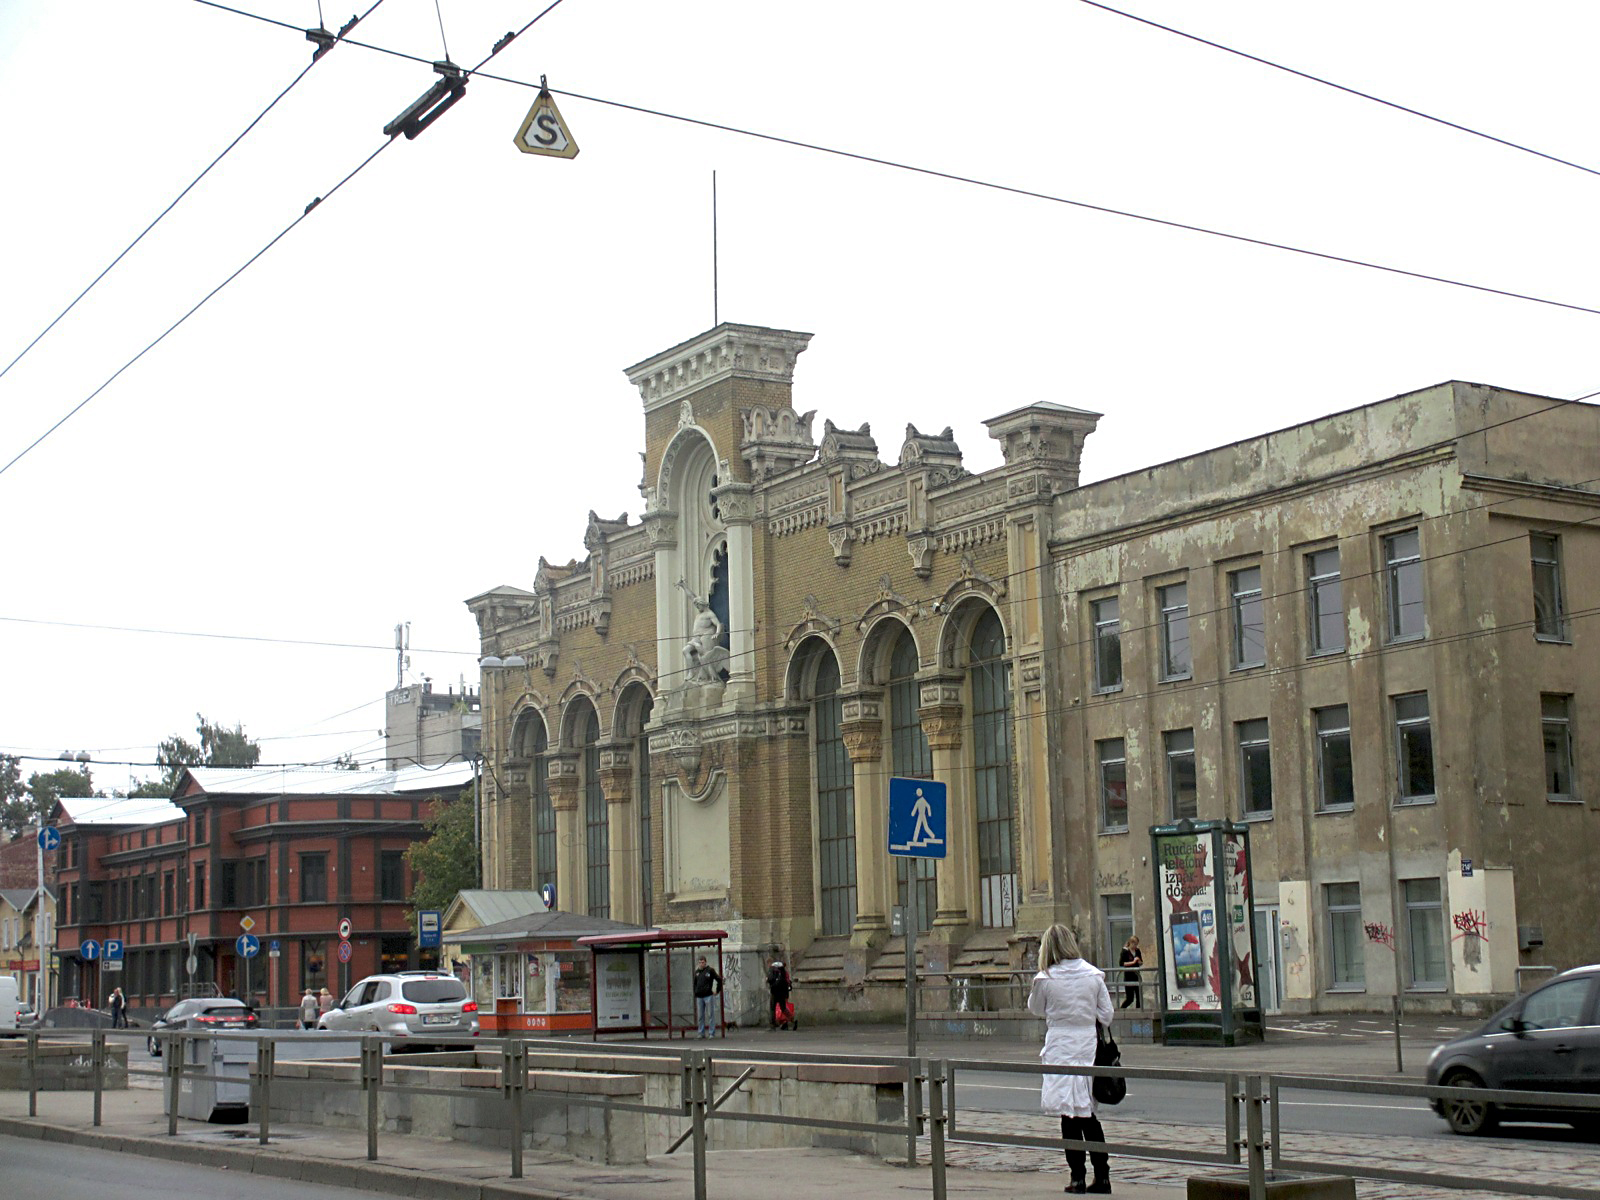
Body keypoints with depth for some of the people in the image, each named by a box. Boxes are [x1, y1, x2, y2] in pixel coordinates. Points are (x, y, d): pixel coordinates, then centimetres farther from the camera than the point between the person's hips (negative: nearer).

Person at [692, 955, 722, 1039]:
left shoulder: (710, 970, -2)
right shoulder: (697, 971, 13)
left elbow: (719, 980, 0)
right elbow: (694, 983, 27)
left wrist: (717, 991, -2)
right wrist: (695, 991, 15)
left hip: (708, 996, -5)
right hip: (699, 997, 5)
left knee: (711, 1015, -3)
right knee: (700, 1016, 6)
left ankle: (712, 1033, 0)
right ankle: (701, 1033, 13)